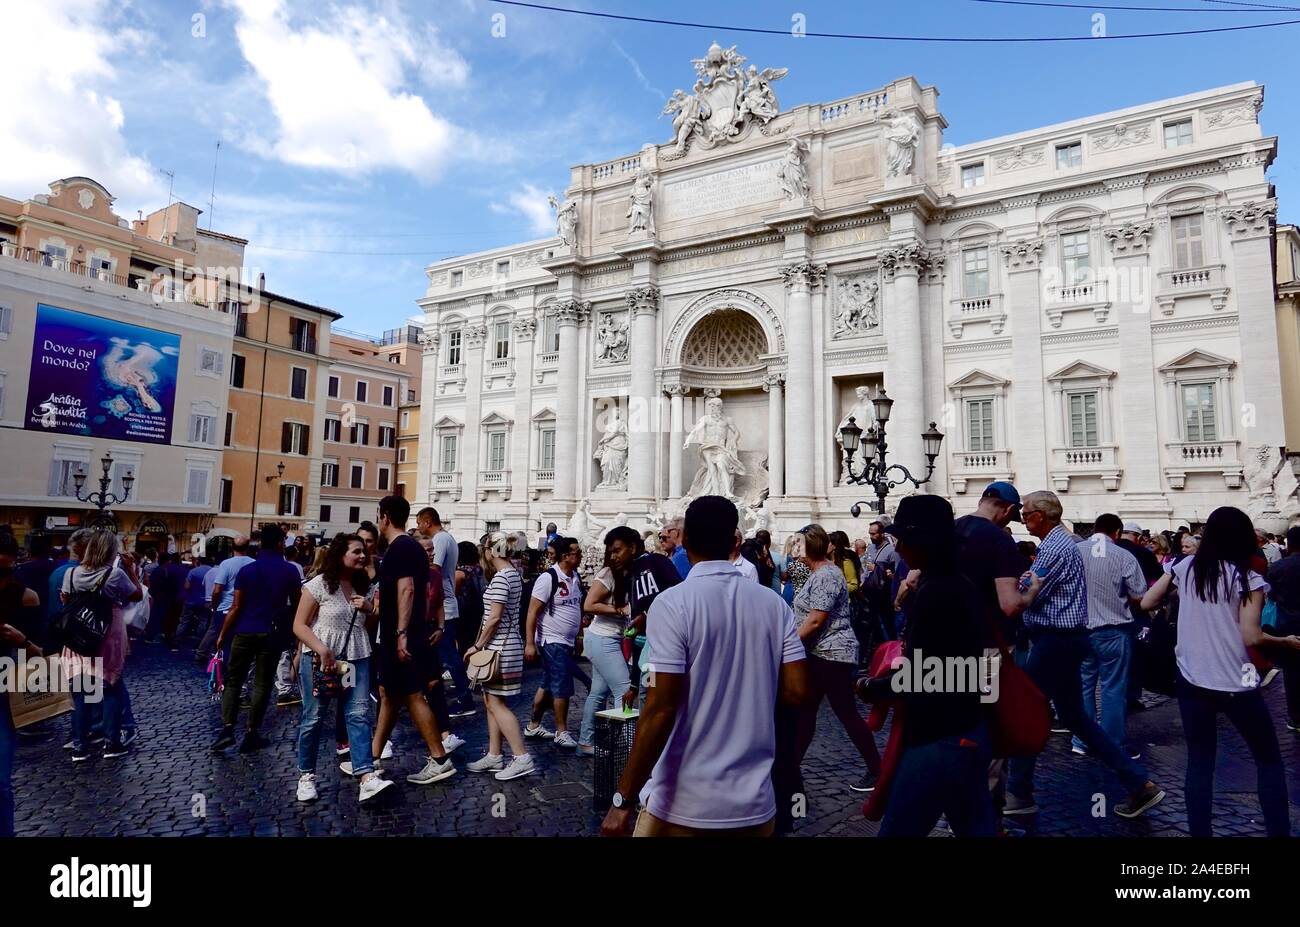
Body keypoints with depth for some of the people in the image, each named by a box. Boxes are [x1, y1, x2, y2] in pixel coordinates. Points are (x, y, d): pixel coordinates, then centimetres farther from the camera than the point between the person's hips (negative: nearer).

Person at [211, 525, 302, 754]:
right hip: (272, 634, -1)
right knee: (262, 684, 6)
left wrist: (222, 634, 6)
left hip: (244, 632, 1)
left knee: (233, 681, 12)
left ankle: (227, 728, 0)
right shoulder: (290, 571, -3)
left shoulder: (247, 570, 0)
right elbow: (296, 604, 5)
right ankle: (251, 734, 10)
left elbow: (236, 608, -2)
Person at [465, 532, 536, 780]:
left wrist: (477, 645, -13)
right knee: (491, 701, 15)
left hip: (499, 646, -10)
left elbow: (495, 617, -20)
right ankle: (494, 756, 21)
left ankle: (522, 758, -3)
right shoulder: (514, 574, 11)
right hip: (507, 644, 10)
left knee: (495, 703, -4)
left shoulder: (500, 578, -17)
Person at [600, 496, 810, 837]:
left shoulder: (673, 603, -16)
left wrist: (623, 799, -13)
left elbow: (661, 709, -19)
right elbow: (797, 692, -3)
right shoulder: (775, 604, -2)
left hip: (684, 806, -4)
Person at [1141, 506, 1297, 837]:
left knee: (1199, 762, 11)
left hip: (1192, 680, 3)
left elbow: (1146, 603, 6)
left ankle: (1200, 831, 13)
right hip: (1235, 684, -3)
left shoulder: (1185, 567, 1)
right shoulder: (1248, 578, -8)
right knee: (1269, 760, 16)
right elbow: (1251, 637, -13)